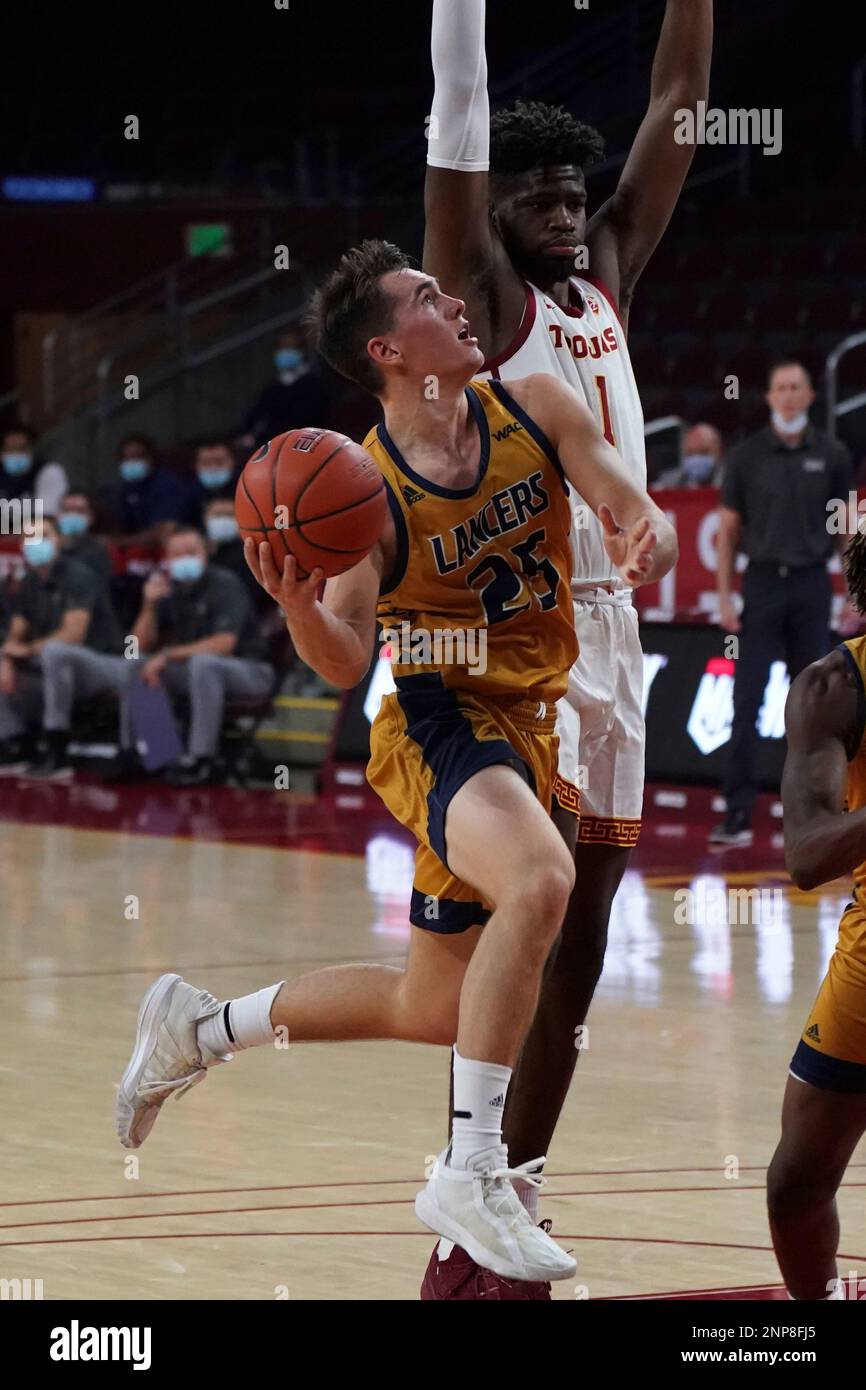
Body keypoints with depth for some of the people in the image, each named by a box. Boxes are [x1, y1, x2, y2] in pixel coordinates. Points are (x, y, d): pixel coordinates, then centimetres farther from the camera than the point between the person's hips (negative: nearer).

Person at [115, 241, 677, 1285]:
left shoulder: (535, 409, -3)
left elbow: (631, 510, -1)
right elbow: (345, 663, -16)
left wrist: (645, 538, -25)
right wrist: (296, 603, -37)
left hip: (526, 723, 6)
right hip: (439, 721, -6)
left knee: (435, 1009, 15)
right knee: (539, 880, -37)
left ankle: (199, 1026, 36)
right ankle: (471, 1173, -31)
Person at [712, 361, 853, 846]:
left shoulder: (833, 456, 4)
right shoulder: (747, 456, 2)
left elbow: (845, 527, 9)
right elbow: (729, 529, 5)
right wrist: (726, 596, -1)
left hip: (812, 586, 1)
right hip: (763, 583, -1)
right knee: (747, 702, -6)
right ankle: (738, 814, -7)